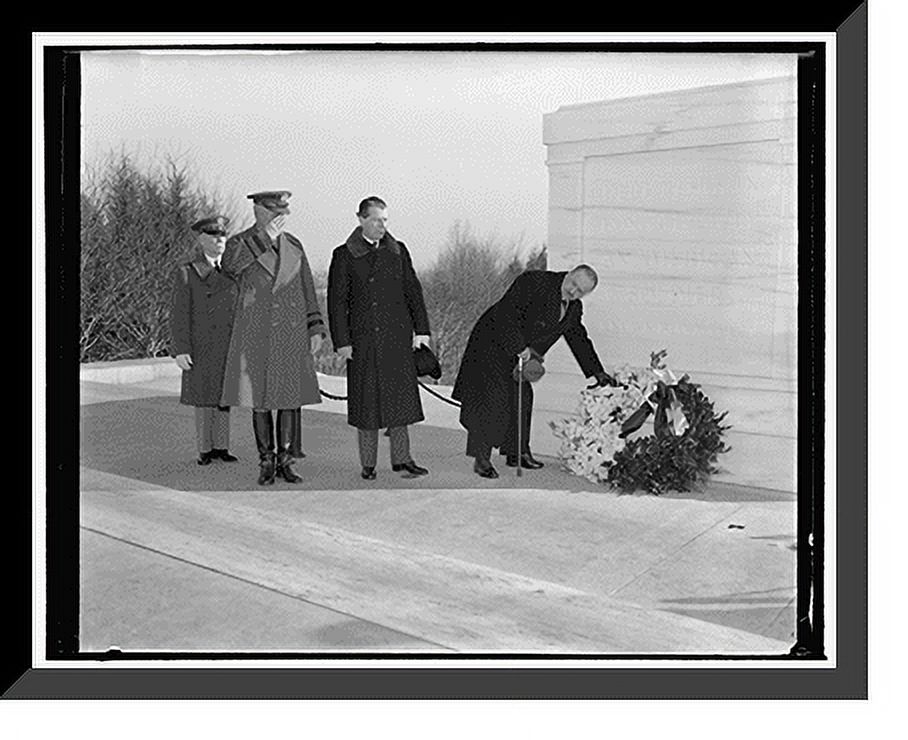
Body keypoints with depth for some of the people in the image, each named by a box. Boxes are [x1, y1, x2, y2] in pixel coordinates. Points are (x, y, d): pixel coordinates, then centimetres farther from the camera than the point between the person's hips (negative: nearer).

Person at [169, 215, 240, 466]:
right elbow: (180, 314, -6)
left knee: (224, 398, 9)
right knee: (203, 399, 4)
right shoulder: (186, 272, -2)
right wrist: (181, 350, -12)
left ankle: (221, 447, 19)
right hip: (201, 348, -4)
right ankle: (205, 449, 15)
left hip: (229, 347, 4)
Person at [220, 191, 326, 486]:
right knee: (260, 398, 2)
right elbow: (230, 264, -24)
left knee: (292, 397, 2)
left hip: (291, 333, 3)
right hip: (256, 333, -2)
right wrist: (265, 237, -24)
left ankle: (285, 461, 12)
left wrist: (315, 329, 4)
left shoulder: (293, 245, 10)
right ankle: (266, 463, 13)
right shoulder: (239, 243, 1)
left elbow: (307, 290, 12)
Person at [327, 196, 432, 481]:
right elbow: (337, 301, 0)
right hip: (363, 340, -2)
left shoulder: (398, 251, 11)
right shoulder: (344, 256, 2)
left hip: (397, 337, 3)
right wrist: (341, 341, -7)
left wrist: (421, 330, 4)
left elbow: (413, 291, 12)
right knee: (366, 402, 2)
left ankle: (401, 458, 15)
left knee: (400, 397, 4)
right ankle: (368, 464, 14)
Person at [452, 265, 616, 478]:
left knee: (522, 398, 9)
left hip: (519, 355, 8)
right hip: (493, 344, -8)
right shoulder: (534, 282, -21)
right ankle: (481, 459, -10)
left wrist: (597, 372, 13)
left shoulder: (574, 309, 5)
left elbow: (579, 340, 17)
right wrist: (521, 348, -28)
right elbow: (506, 314, -27)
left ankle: (517, 452, 22)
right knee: (494, 400, -13)